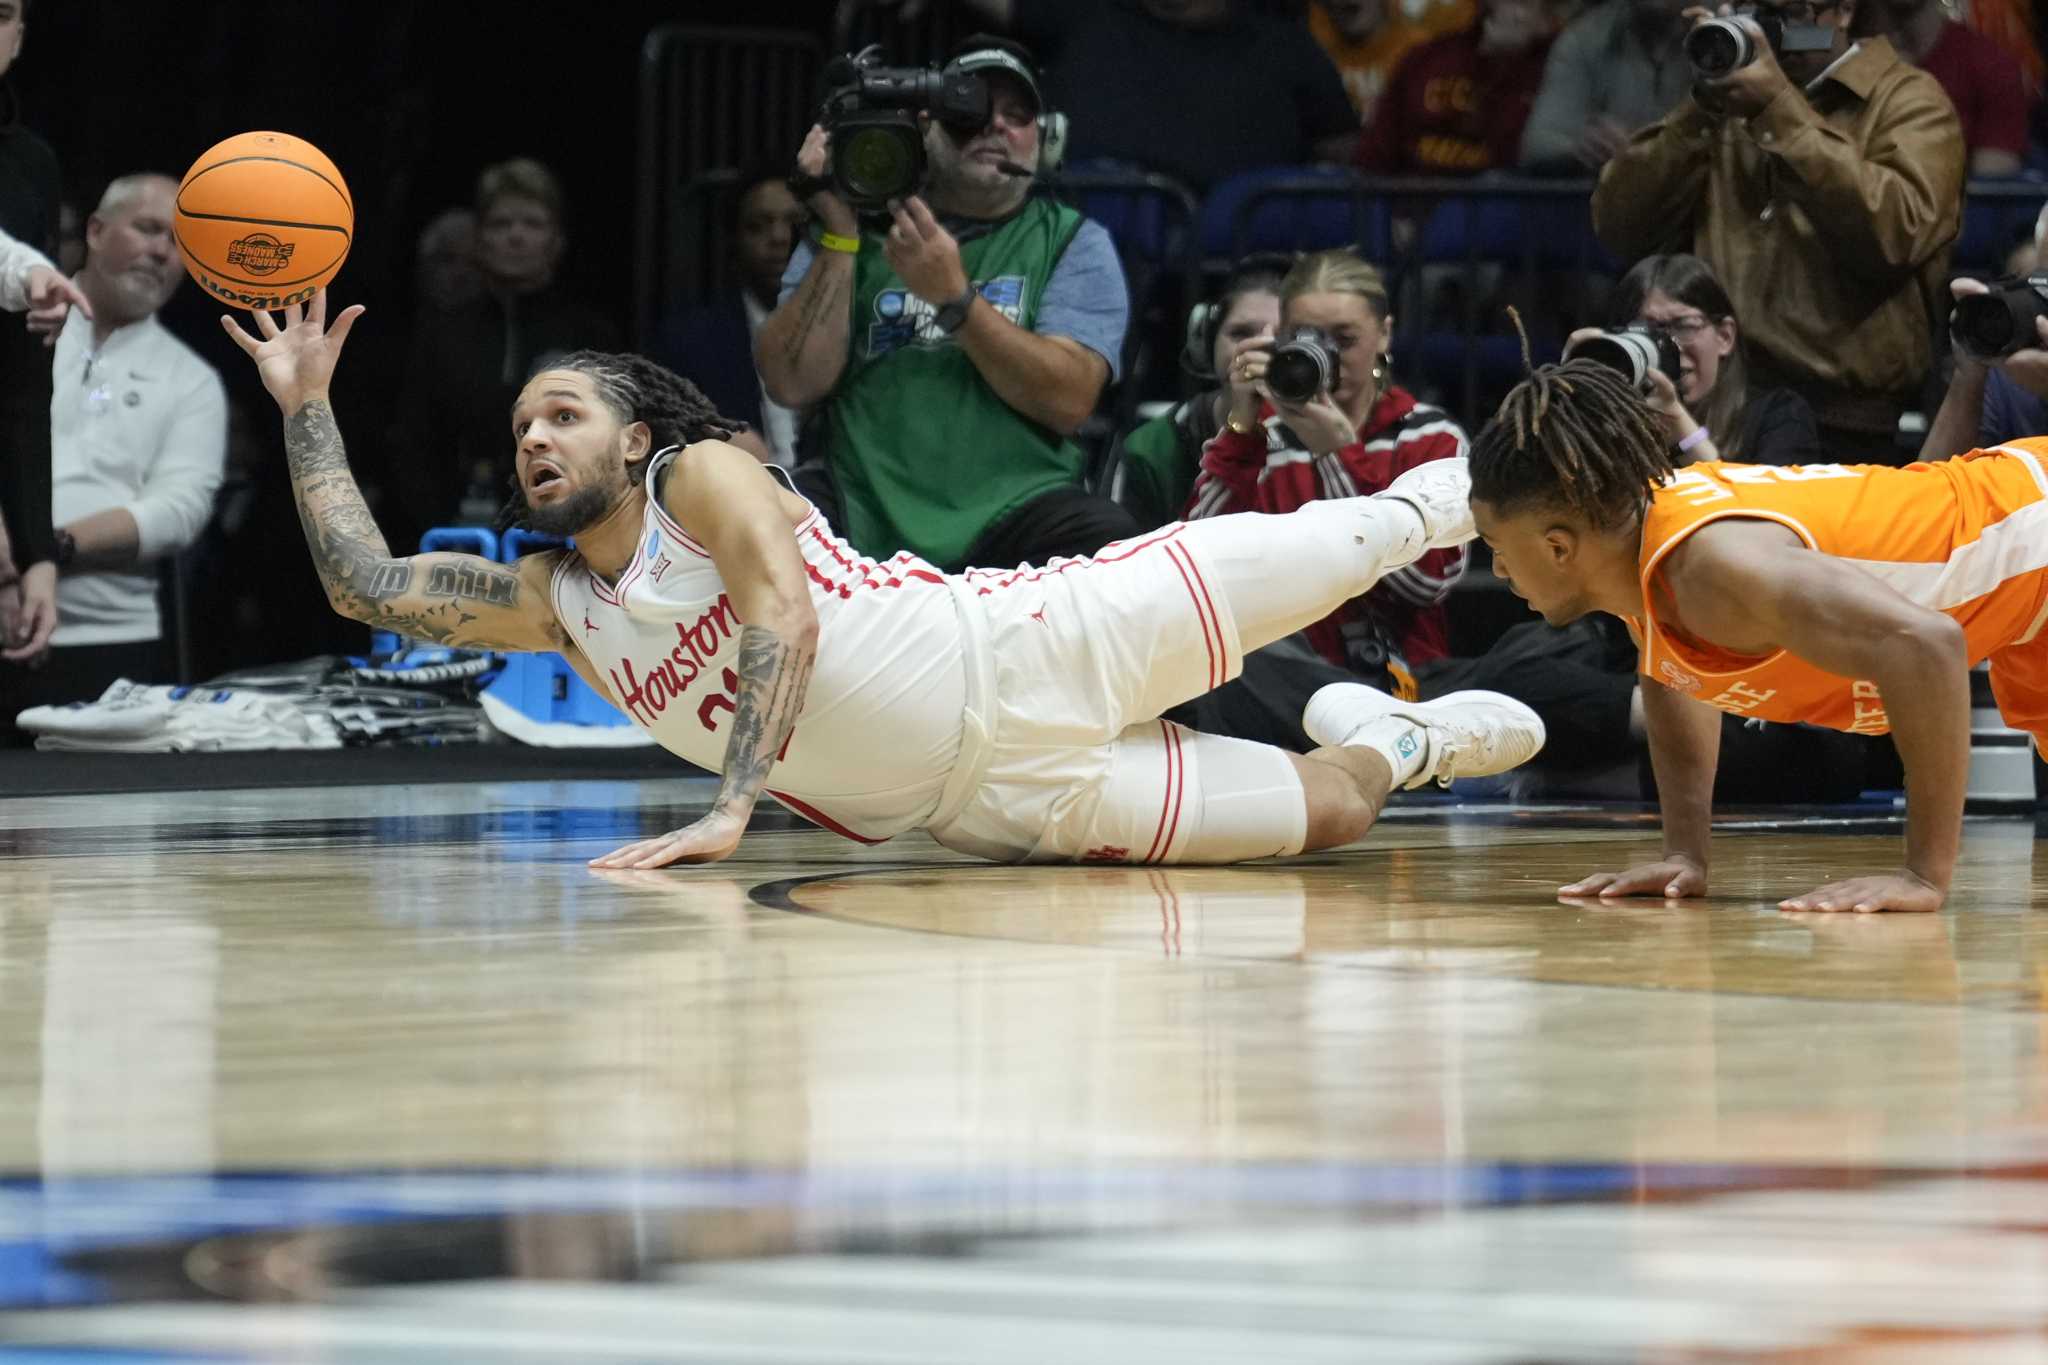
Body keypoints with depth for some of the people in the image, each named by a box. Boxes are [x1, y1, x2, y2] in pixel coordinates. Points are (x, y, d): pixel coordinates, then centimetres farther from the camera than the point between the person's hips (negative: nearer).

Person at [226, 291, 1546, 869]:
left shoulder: (703, 475, -8)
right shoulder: (554, 603, 9)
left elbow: (782, 610, -24)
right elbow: (368, 584, 3)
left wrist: (733, 805, -34)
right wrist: (308, 408, -1)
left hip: (1022, 652, -4)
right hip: (998, 803, 4)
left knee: (1289, 560, 2)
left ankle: (1442, 500, 37)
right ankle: (1391, 739, 37)